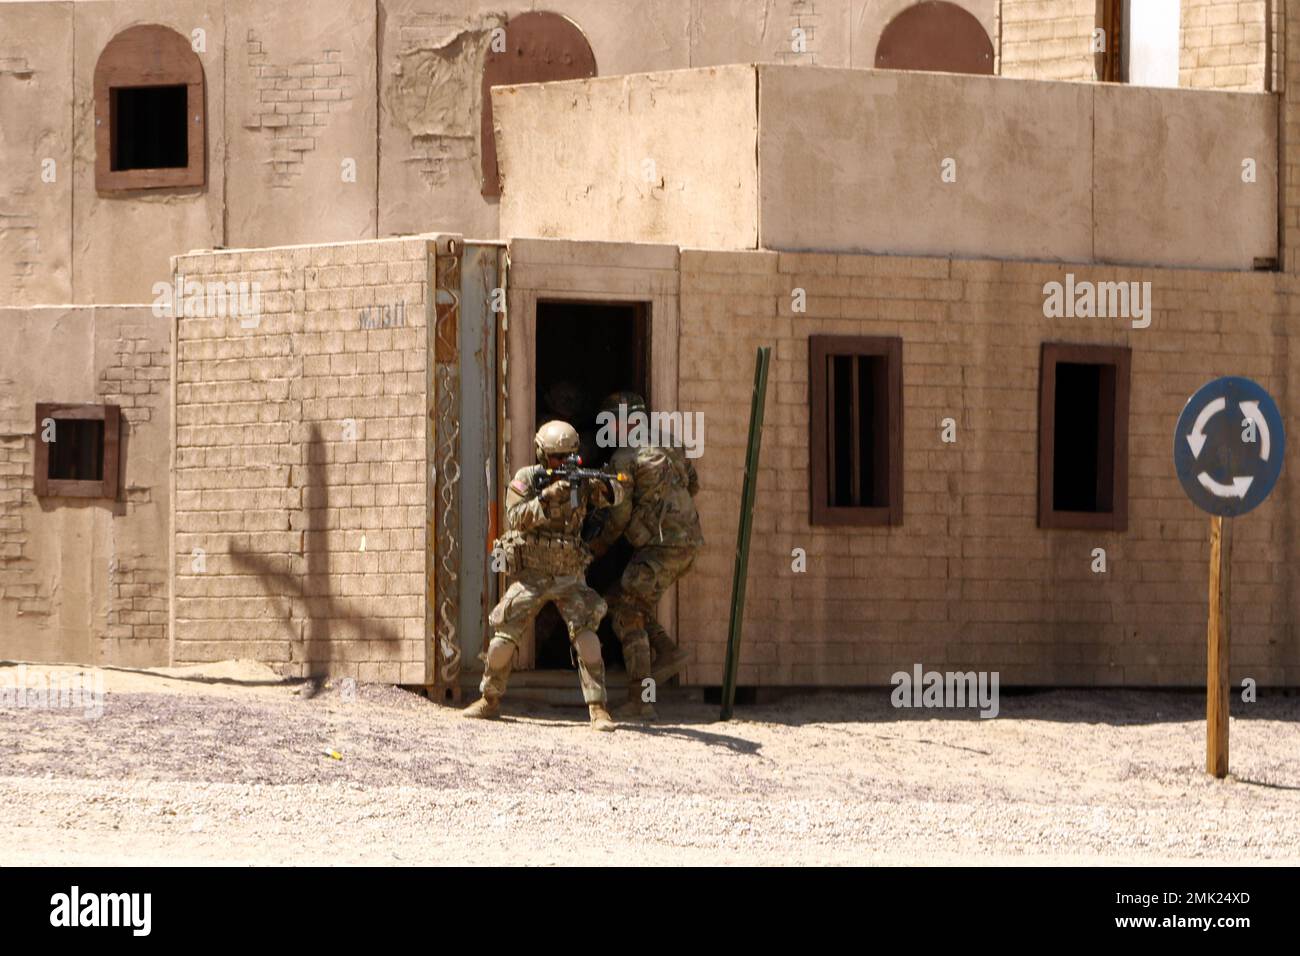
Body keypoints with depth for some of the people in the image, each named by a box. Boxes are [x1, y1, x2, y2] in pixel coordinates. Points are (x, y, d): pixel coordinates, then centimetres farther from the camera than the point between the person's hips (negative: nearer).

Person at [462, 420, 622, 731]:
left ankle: (598, 709, -18)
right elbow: (516, 518, -19)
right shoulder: (526, 479, -6)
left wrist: (605, 486, -32)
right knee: (504, 635, -3)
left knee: (585, 632, -18)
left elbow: (615, 495, -9)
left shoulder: (579, 480, 1)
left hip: (570, 577, 0)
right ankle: (490, 700, 19)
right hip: (531, 576, 0)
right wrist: (546, 498, -32)